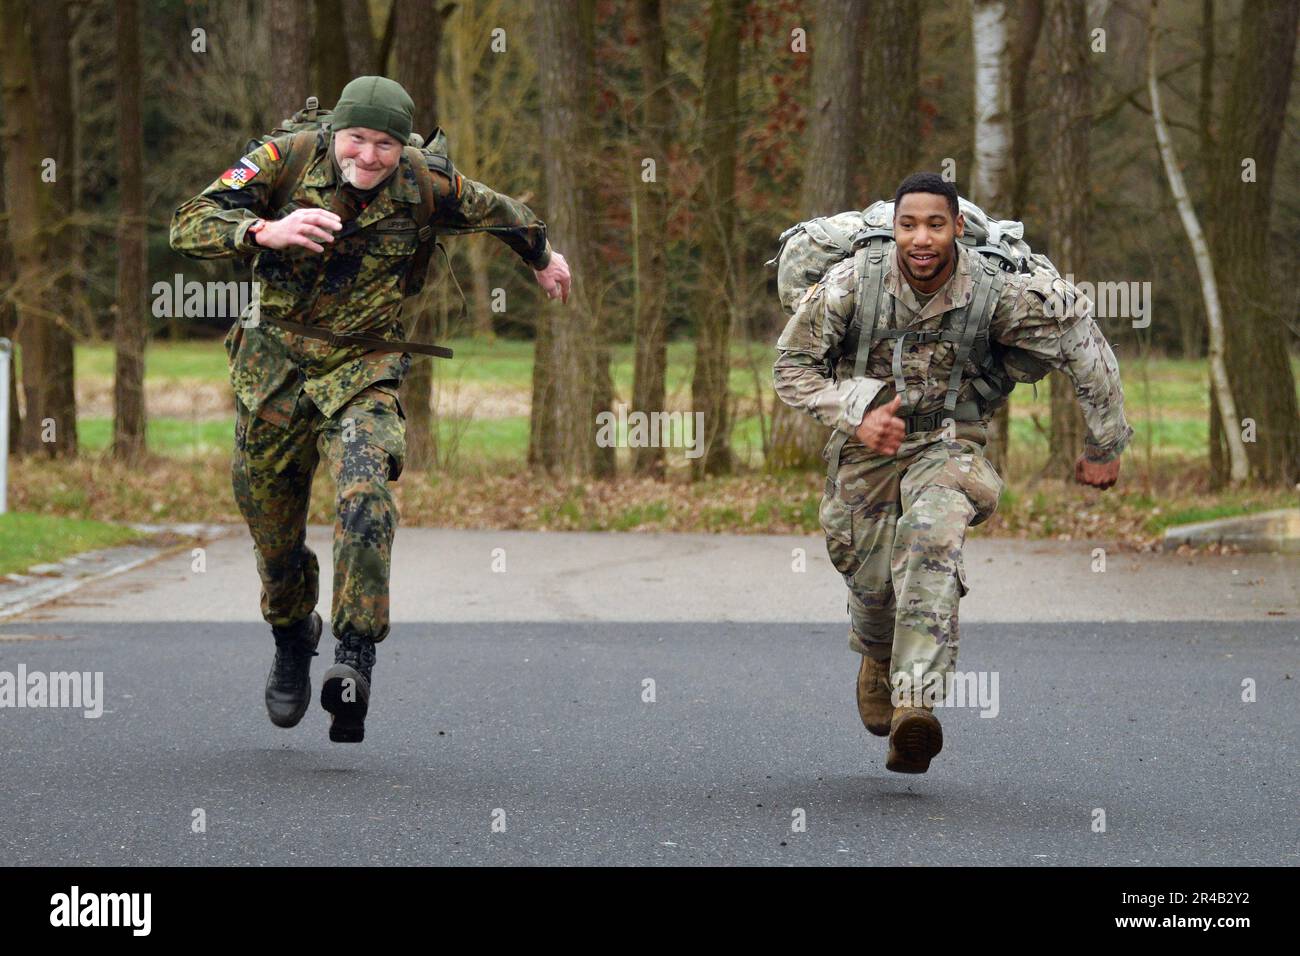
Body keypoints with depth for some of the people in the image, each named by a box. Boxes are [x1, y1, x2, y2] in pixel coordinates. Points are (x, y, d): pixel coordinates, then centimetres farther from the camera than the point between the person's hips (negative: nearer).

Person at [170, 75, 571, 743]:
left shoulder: (423, 184, -7)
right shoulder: (287, 159, -11)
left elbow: (495, 212, 15)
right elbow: (188, 226, -19)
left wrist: (543, 257, 34)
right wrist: (267, 231, -37)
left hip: (364, 368, -1)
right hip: (274, 367, 1)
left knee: (364, 497, -28)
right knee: (271, 528, 10)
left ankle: (355, 658, -31)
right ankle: (291, 637, 41)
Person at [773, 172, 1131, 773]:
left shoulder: (995, 293, -18)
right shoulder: (851, 285, -16)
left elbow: (1081, 345, -6)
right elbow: (792, 367, -5)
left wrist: (1105, 446, 1)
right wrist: (857, 414, -21)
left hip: (947, 445, -2)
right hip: (867, 447, 2)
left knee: (932, 538, -32)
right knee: (872, 581, 6)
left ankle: (915, 705, -42)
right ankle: (876, 660, 47)